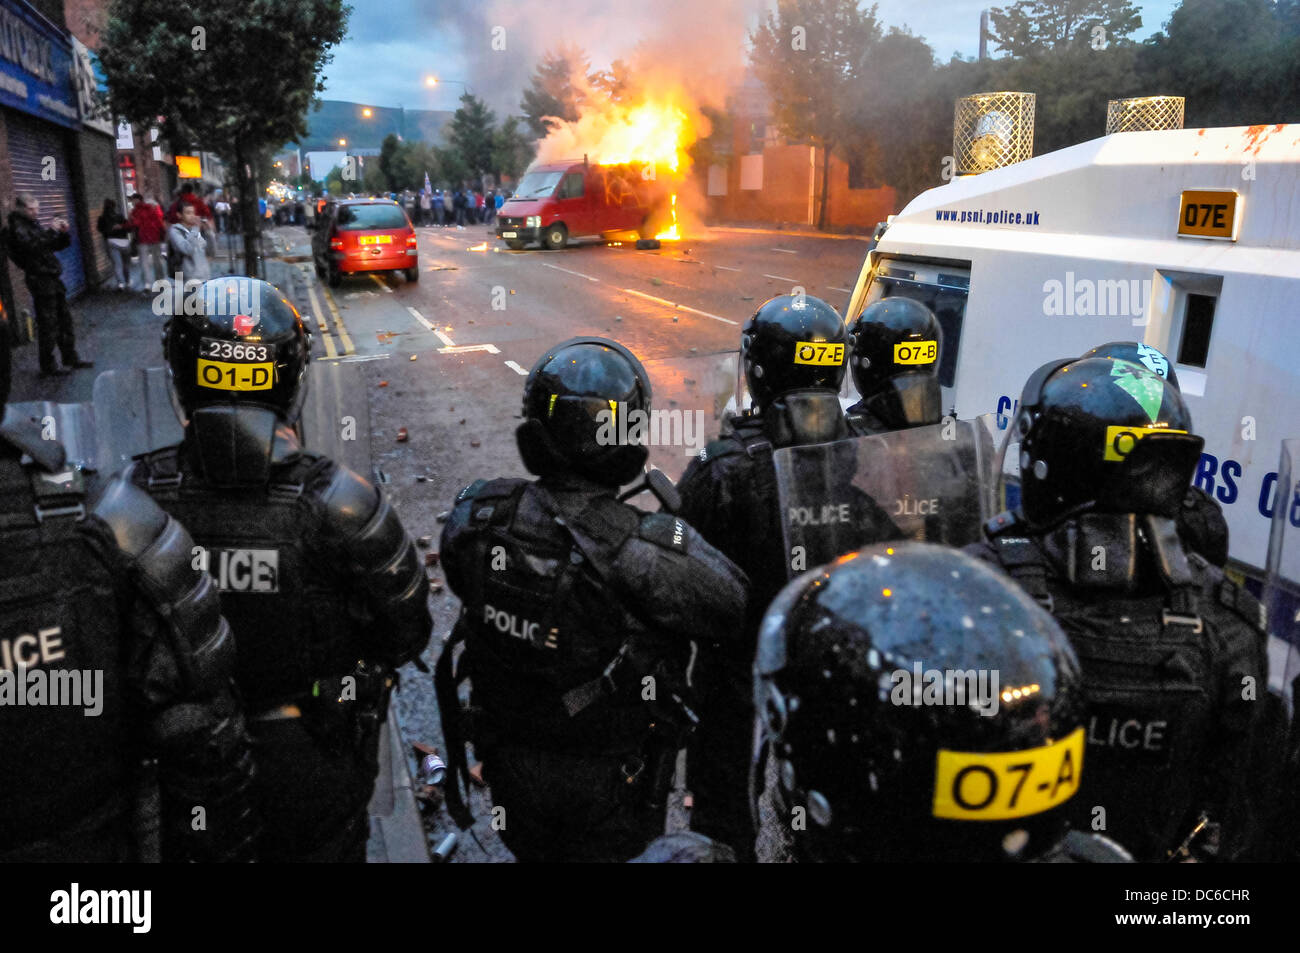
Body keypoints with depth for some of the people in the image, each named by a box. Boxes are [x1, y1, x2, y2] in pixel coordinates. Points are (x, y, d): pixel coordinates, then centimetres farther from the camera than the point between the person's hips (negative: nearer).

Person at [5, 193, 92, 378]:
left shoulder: (34, 224, 16)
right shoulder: (17, 227, -9)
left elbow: (59, 245, 19)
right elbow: (31, 246, -26)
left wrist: (63, 232, 0)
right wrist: (50, 231, -25)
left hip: (52, 279, 9)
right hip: (40, 281, -9)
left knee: (64, 320, 14)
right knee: (47, 324, -5)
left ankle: (71, 359, 23)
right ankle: (48, 367, 1)